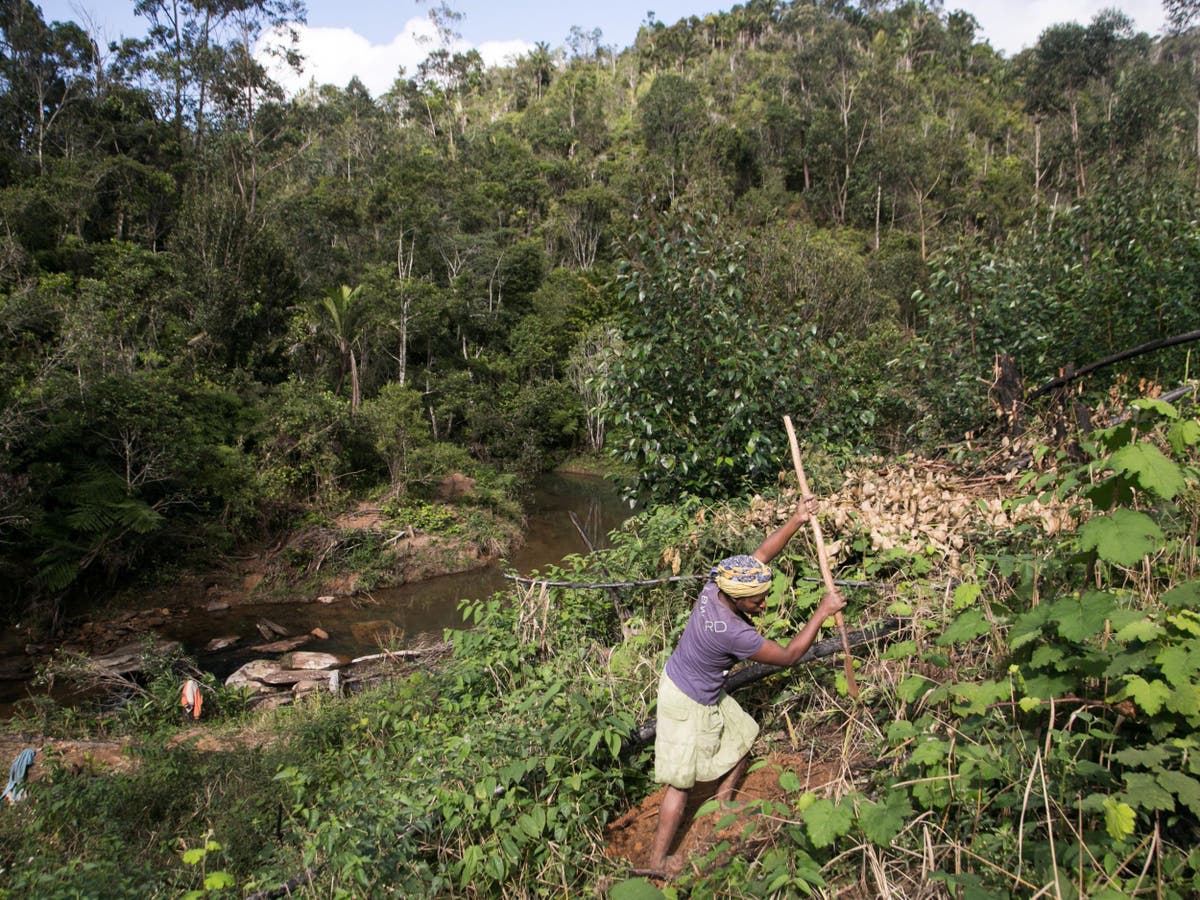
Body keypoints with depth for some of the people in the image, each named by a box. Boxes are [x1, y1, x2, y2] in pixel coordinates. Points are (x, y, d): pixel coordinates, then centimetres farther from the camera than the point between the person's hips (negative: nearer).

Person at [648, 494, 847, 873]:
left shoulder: (718, 584, -17)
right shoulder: (731, 632, -37)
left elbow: (761, 554, -3)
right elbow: (788, 656, -23)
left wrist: (796, 520, -11)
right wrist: (821, 612, -17)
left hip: (707, 693, 9)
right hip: (687, 704, -9)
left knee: (744, 735, 24)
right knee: (681, 783, 2)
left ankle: (723, 800, 46)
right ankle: (658, 860, 15)